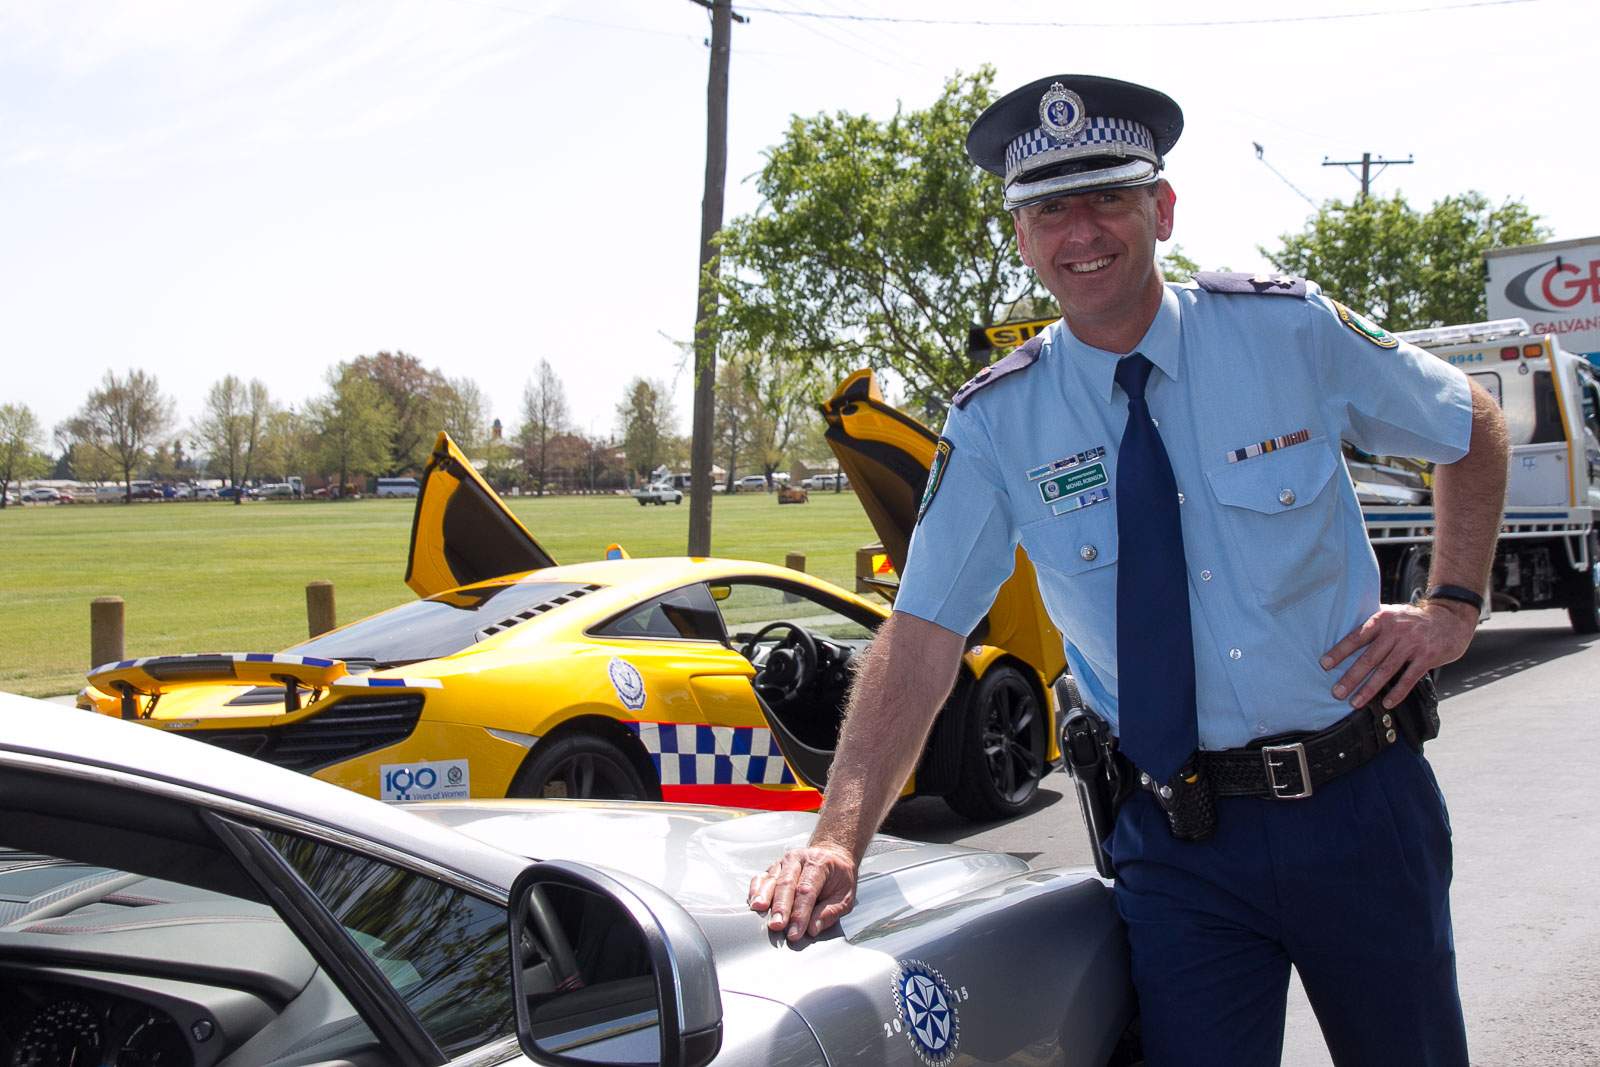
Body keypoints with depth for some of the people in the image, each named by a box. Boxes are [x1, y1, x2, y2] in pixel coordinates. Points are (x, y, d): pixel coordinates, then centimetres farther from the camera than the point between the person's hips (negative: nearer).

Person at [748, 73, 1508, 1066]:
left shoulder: (1290, 327, -5)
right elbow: (923, 637, -11)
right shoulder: (996, 423, -6)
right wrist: (840, 840, -22)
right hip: (1179, 838, -1)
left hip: (1359, 801, 1)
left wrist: (1452, 608, 0)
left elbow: (1475, 428, 11)